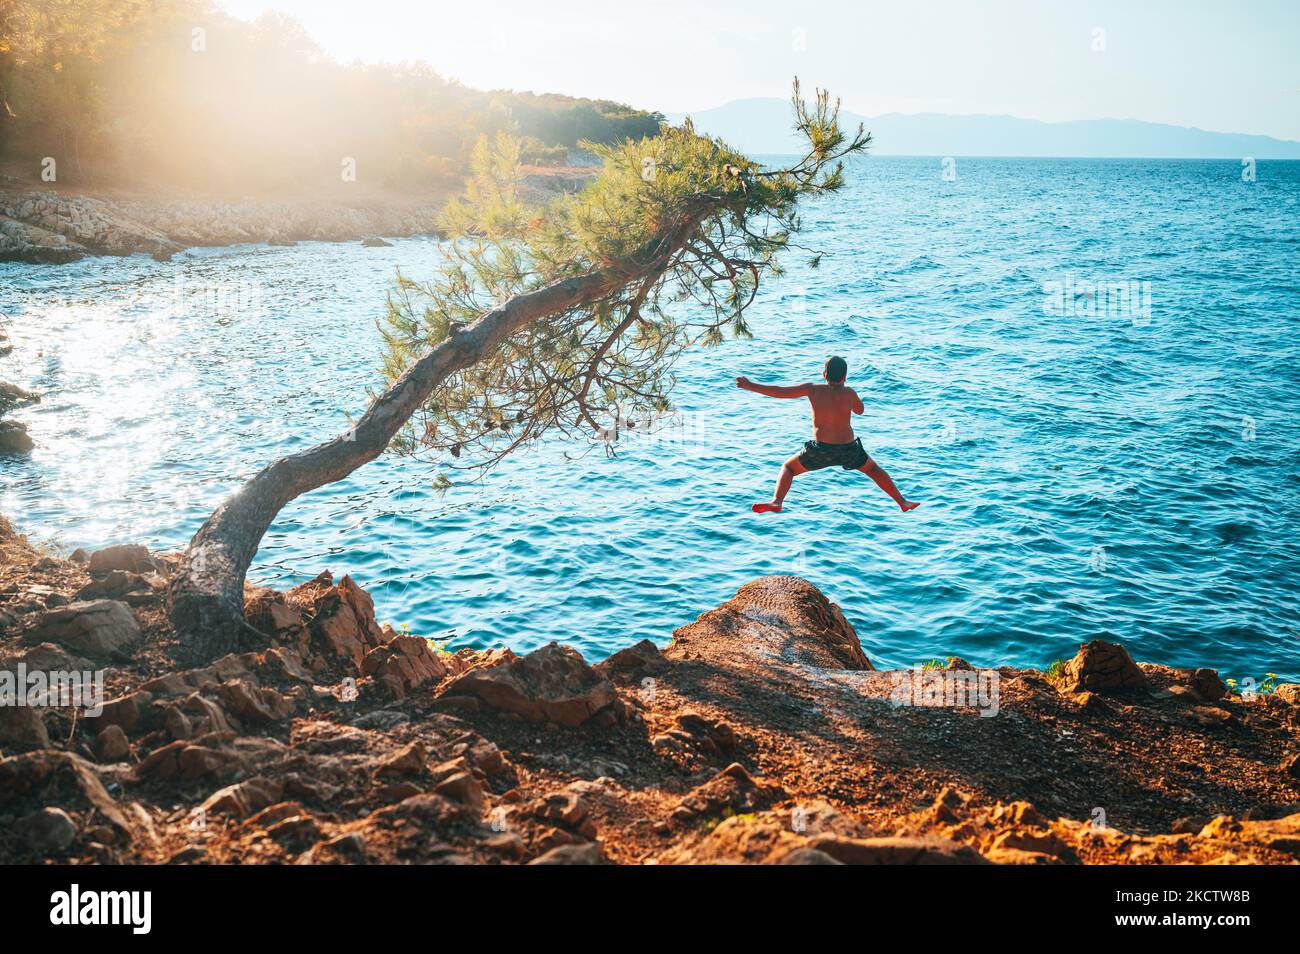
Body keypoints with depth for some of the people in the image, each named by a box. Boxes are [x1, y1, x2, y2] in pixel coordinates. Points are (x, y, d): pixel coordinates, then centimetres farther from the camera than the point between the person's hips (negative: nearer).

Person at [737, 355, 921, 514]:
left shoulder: (813, 389, -6)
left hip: (820, 449, -1)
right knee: (873, 469, 28)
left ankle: (776, 502, -8)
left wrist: (749, 385, 2)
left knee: (788, 467, 17)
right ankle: (902, 502, 28)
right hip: (848, 449, 1)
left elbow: (778, 392, -6)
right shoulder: (849, 392, -6)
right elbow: (860, 410, 15)